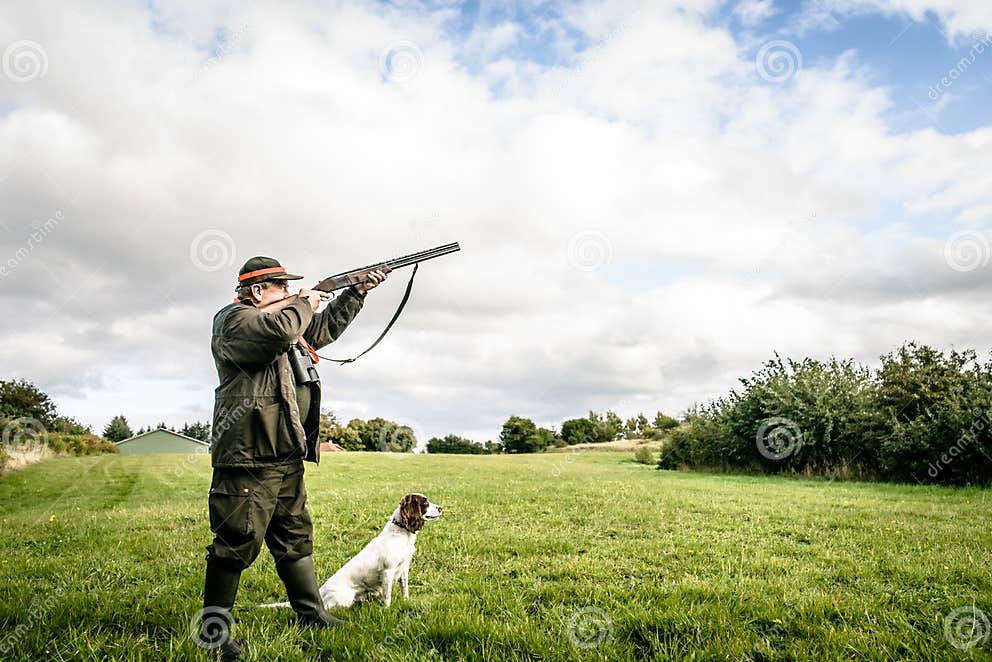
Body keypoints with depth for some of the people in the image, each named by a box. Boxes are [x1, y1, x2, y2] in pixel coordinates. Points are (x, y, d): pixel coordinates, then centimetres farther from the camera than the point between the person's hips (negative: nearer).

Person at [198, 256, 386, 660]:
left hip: (287, 460, 10)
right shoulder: (236, 320, -9)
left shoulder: (281, 319, 20)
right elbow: (280, 330, -30)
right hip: (249, 460, -10)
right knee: (237, 544, -4)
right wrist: (305, 303, -11)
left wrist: (358, 291, 25)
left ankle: (312, 616, 26)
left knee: (295, 537, 16)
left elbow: (325, 328, 32)